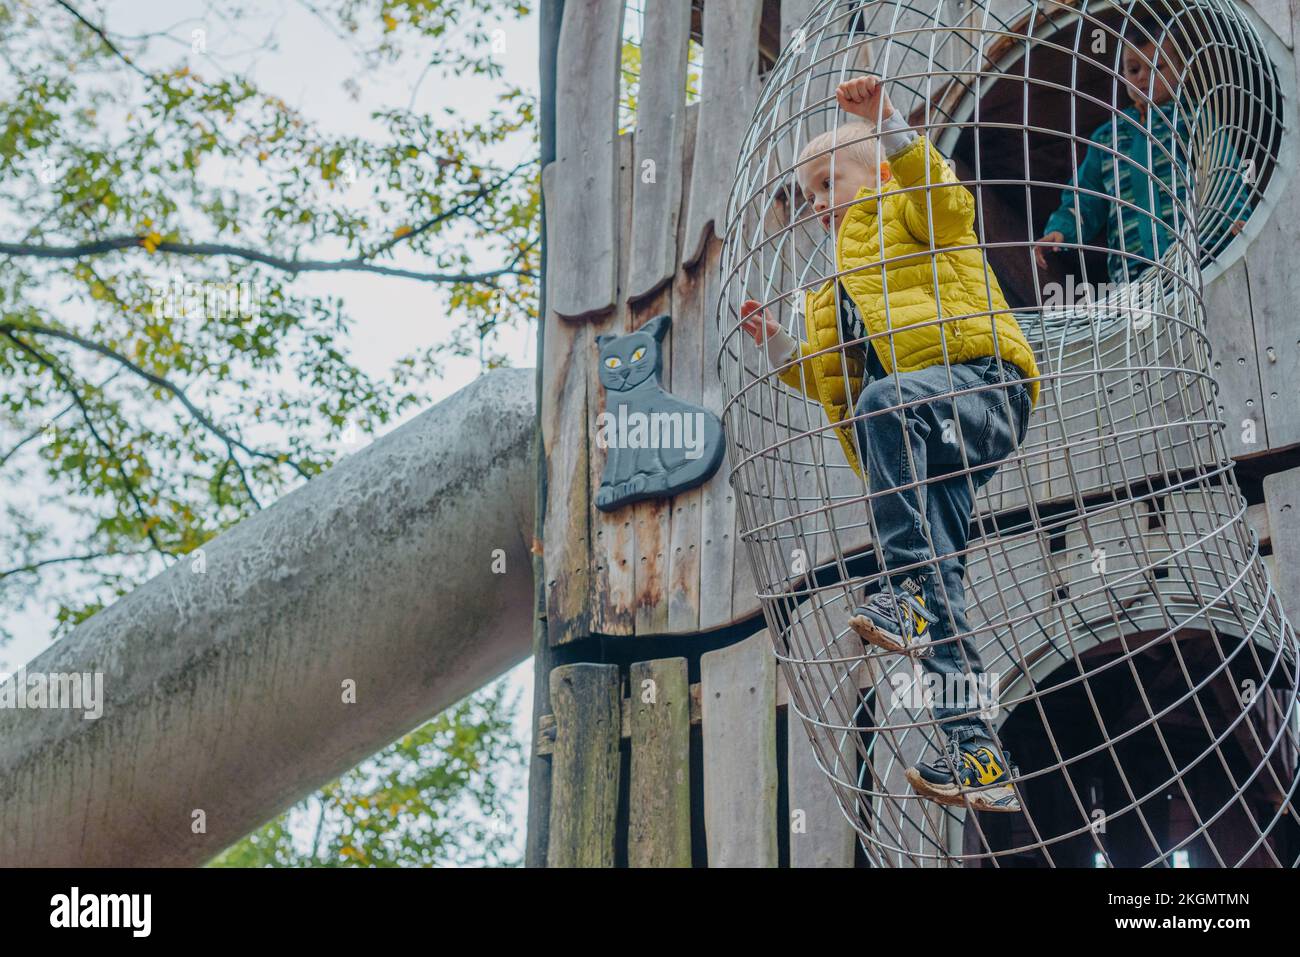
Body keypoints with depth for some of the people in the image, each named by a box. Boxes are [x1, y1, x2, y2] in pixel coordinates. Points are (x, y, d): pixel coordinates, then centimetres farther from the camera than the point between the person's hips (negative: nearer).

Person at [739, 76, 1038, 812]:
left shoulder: (902, 214, 15)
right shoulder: (837, 295, 37)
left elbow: (945, 195, -10)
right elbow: (842, 386, 34)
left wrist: (888, 123, -17)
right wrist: (782, 350, 22)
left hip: (981, 389, -8)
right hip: (926, 447, 8)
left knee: (888, 403, -39)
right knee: (938, 568, -8)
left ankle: (912, 596, -42)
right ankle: (979, 757, -16)